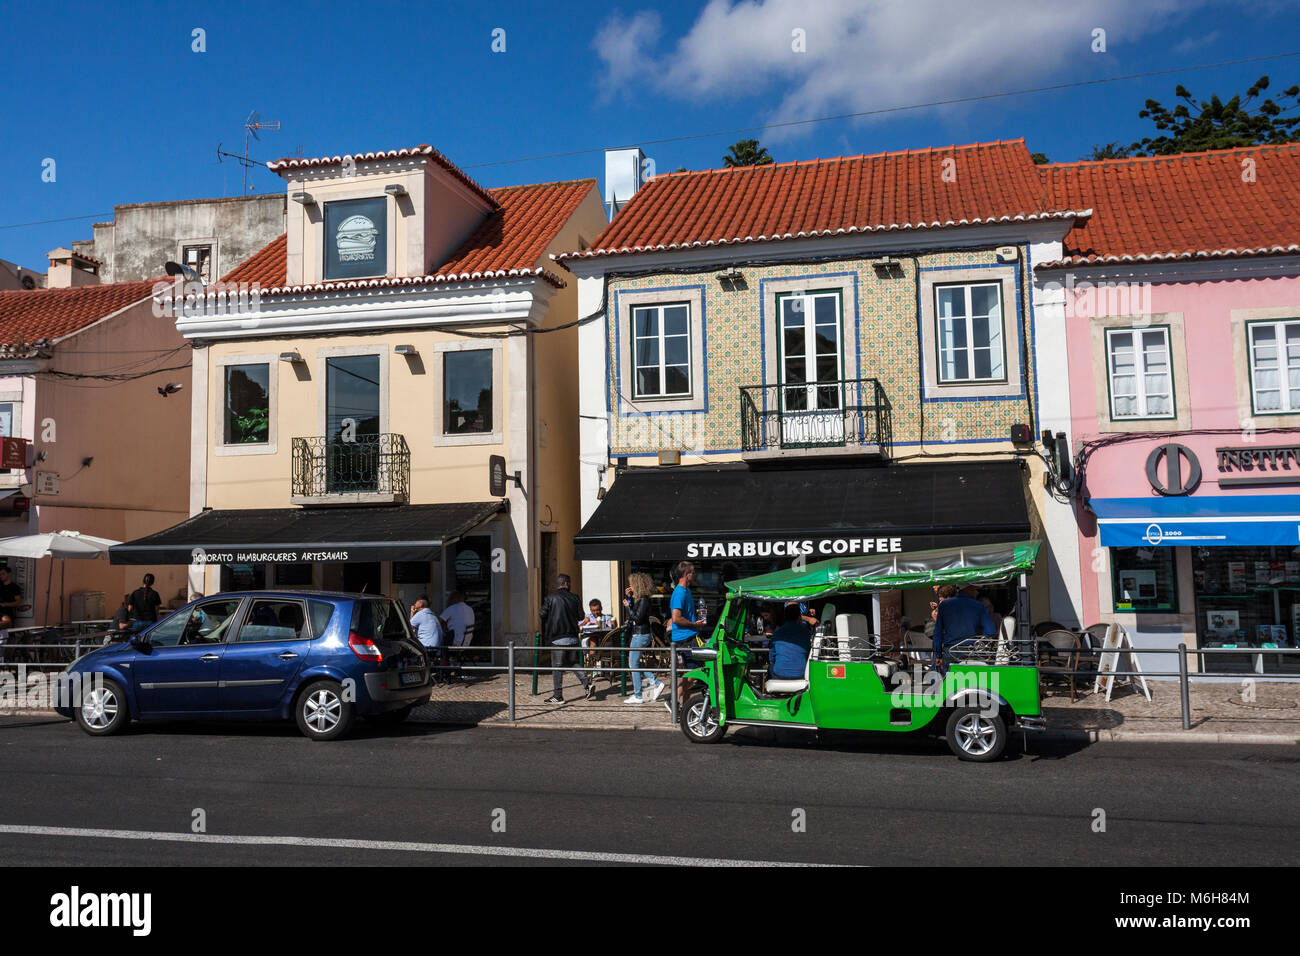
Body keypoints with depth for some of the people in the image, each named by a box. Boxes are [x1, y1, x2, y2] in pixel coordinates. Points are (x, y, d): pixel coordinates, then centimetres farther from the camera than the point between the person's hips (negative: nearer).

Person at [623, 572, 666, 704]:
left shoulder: (644, 600, -17)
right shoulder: (639, 598, 11)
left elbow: (637, 618, -22)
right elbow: (632, 614, 20)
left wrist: (628, 606, -14)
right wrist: (628, 597, 9)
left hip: (641, 635, -10)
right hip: (638, 634, 10)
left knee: (633, 664, -2)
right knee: (634, 662, 16)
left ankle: (638, 696, 5)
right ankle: (656, 683, 16)